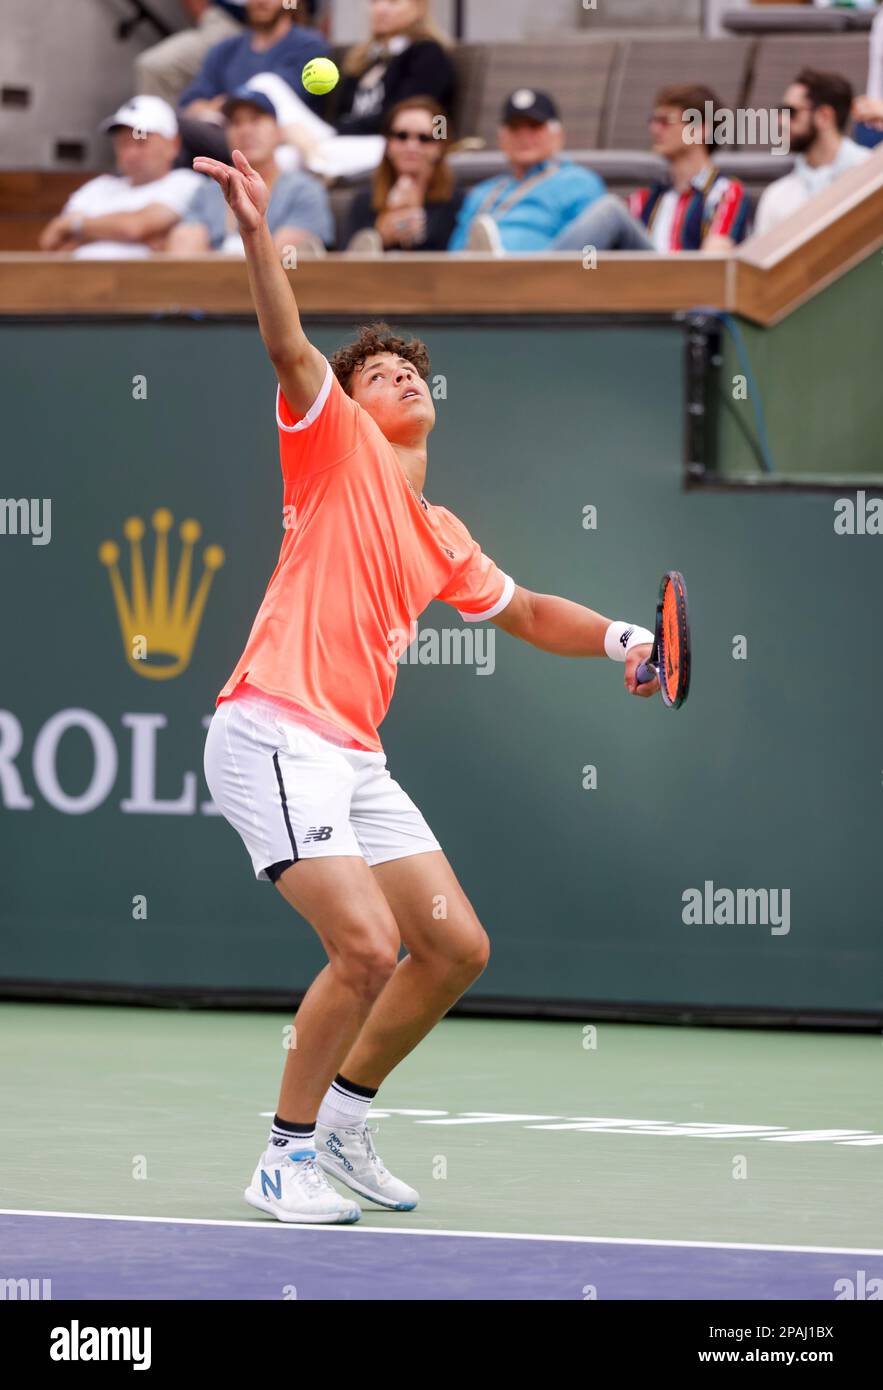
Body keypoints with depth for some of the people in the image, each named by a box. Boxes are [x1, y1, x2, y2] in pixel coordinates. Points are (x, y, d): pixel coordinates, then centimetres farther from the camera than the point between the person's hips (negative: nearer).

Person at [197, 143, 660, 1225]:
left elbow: (526, 613, 34)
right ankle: (285, 1160, -5)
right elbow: (289, 348, -14)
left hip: (354, 759, 8)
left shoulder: (440, 538, 21)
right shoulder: (337, 448, 2)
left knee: (456, 948, 7)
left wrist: (616, 637, 15)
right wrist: (256, 234, -29)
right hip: (273, 736, -8)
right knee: (366, 947, -20)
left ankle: (342, 1126, 23)